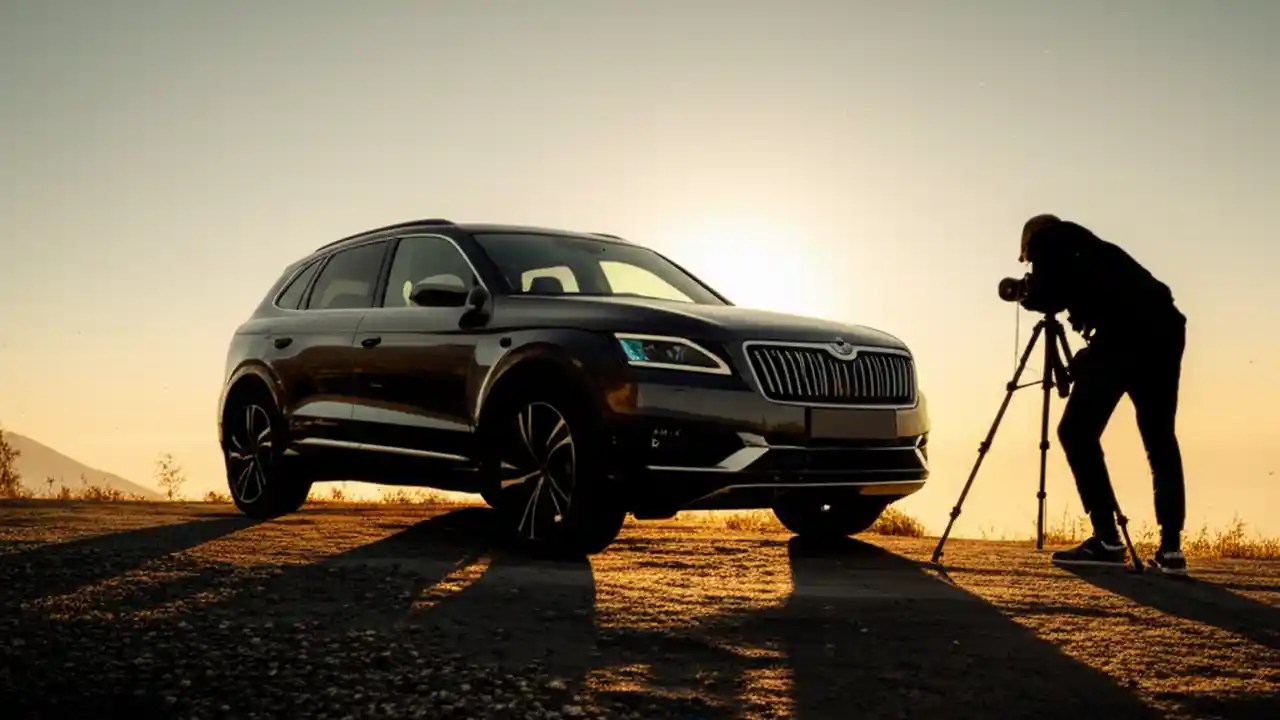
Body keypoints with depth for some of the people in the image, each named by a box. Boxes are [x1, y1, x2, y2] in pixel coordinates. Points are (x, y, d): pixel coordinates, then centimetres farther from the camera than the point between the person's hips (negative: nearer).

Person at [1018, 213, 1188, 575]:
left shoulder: (1051, 242, 15)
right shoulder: (1091, 250, 34)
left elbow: (1047, 298, 3)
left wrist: (1027, 294, 22)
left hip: (1123, 335, -7)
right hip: (1165, 331, 8)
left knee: (1076, 432, -1)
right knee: (1160, 441, 13)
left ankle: (1107, 538, -6)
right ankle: (1171, 547, 7)